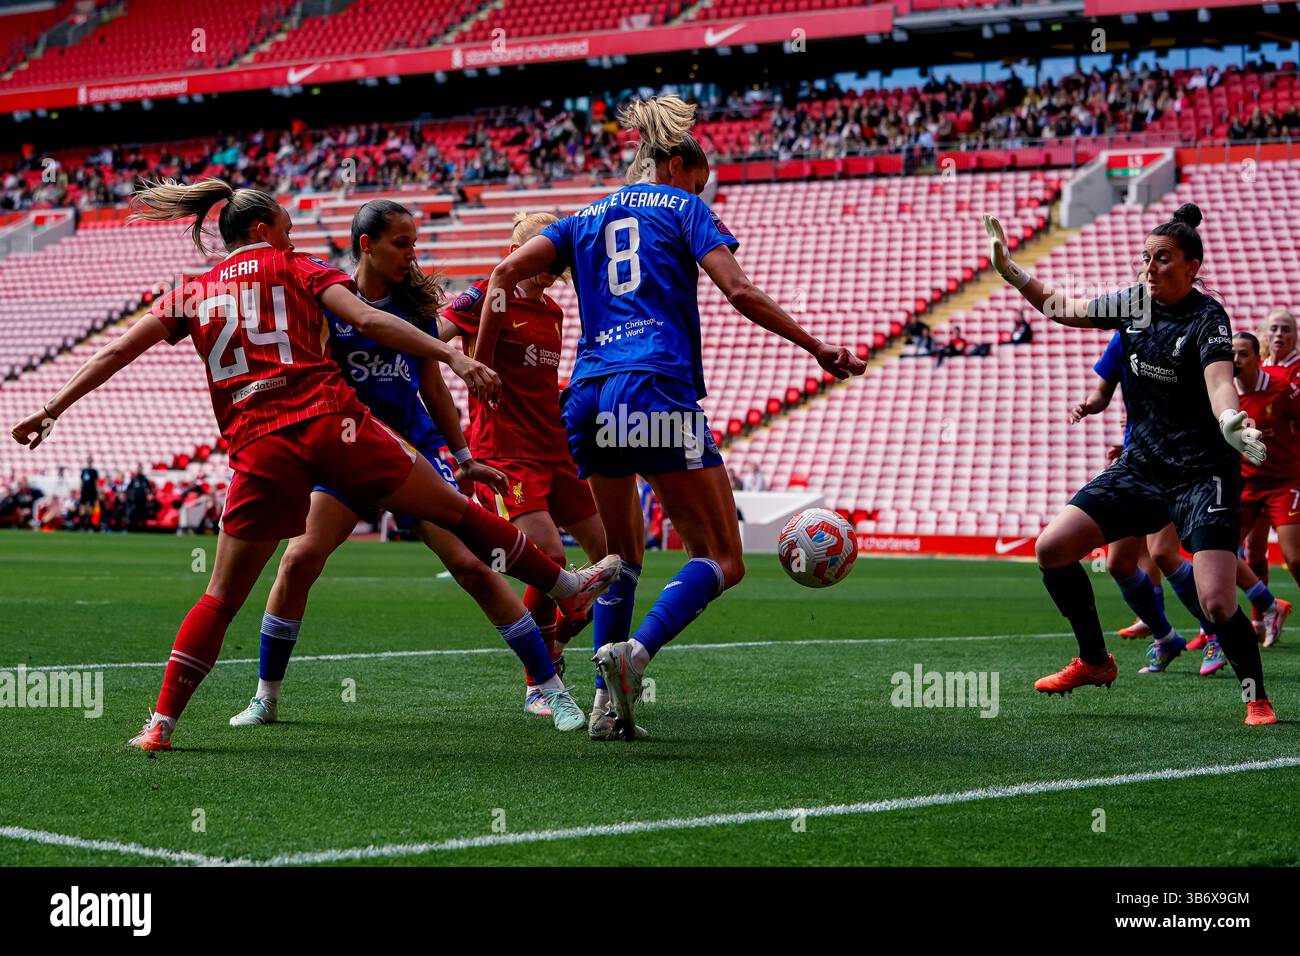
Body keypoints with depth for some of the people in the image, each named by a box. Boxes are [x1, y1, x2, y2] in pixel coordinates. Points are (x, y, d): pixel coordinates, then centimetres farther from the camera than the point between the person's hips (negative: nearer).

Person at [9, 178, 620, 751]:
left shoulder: (192, 294, 20)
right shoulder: (296, 268, 12)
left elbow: (114, 355, 18)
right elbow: (367, 320, -2)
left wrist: (50, 412, 24)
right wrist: (454, 357, -7)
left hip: (258, 450, 2)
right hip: (329, 422, -2)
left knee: (222, 598, 10)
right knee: (454, 511, 9)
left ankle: (162, 722, 5)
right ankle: (569, 586, 15)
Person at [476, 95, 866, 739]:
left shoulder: (586, 218, 23)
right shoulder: (683, 208, 10)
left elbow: (507, 271, 11)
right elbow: (739, 292, -3)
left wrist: (482, 358, 15)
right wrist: (818, 350, -1)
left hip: (588, 396, 6)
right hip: (657, 392, -6)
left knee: (622, 557, 20)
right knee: (721, 559, -3)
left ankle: (607, 699, 8)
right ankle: (634, 653, -26)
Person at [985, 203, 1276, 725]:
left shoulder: (1207, 318, -15)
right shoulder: (1133, 304, 4)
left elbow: (1219, 382, -32)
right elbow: (1063, 309, 20)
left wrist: (1231, 423, -53)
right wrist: (1011, 271, 15)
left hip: (1202, 476, -7)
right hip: (1140, 467, 7)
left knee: (1217, 604, -20)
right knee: (1051, 548, -2)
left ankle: (1257, 698, 4)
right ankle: (1095, 661, 17)